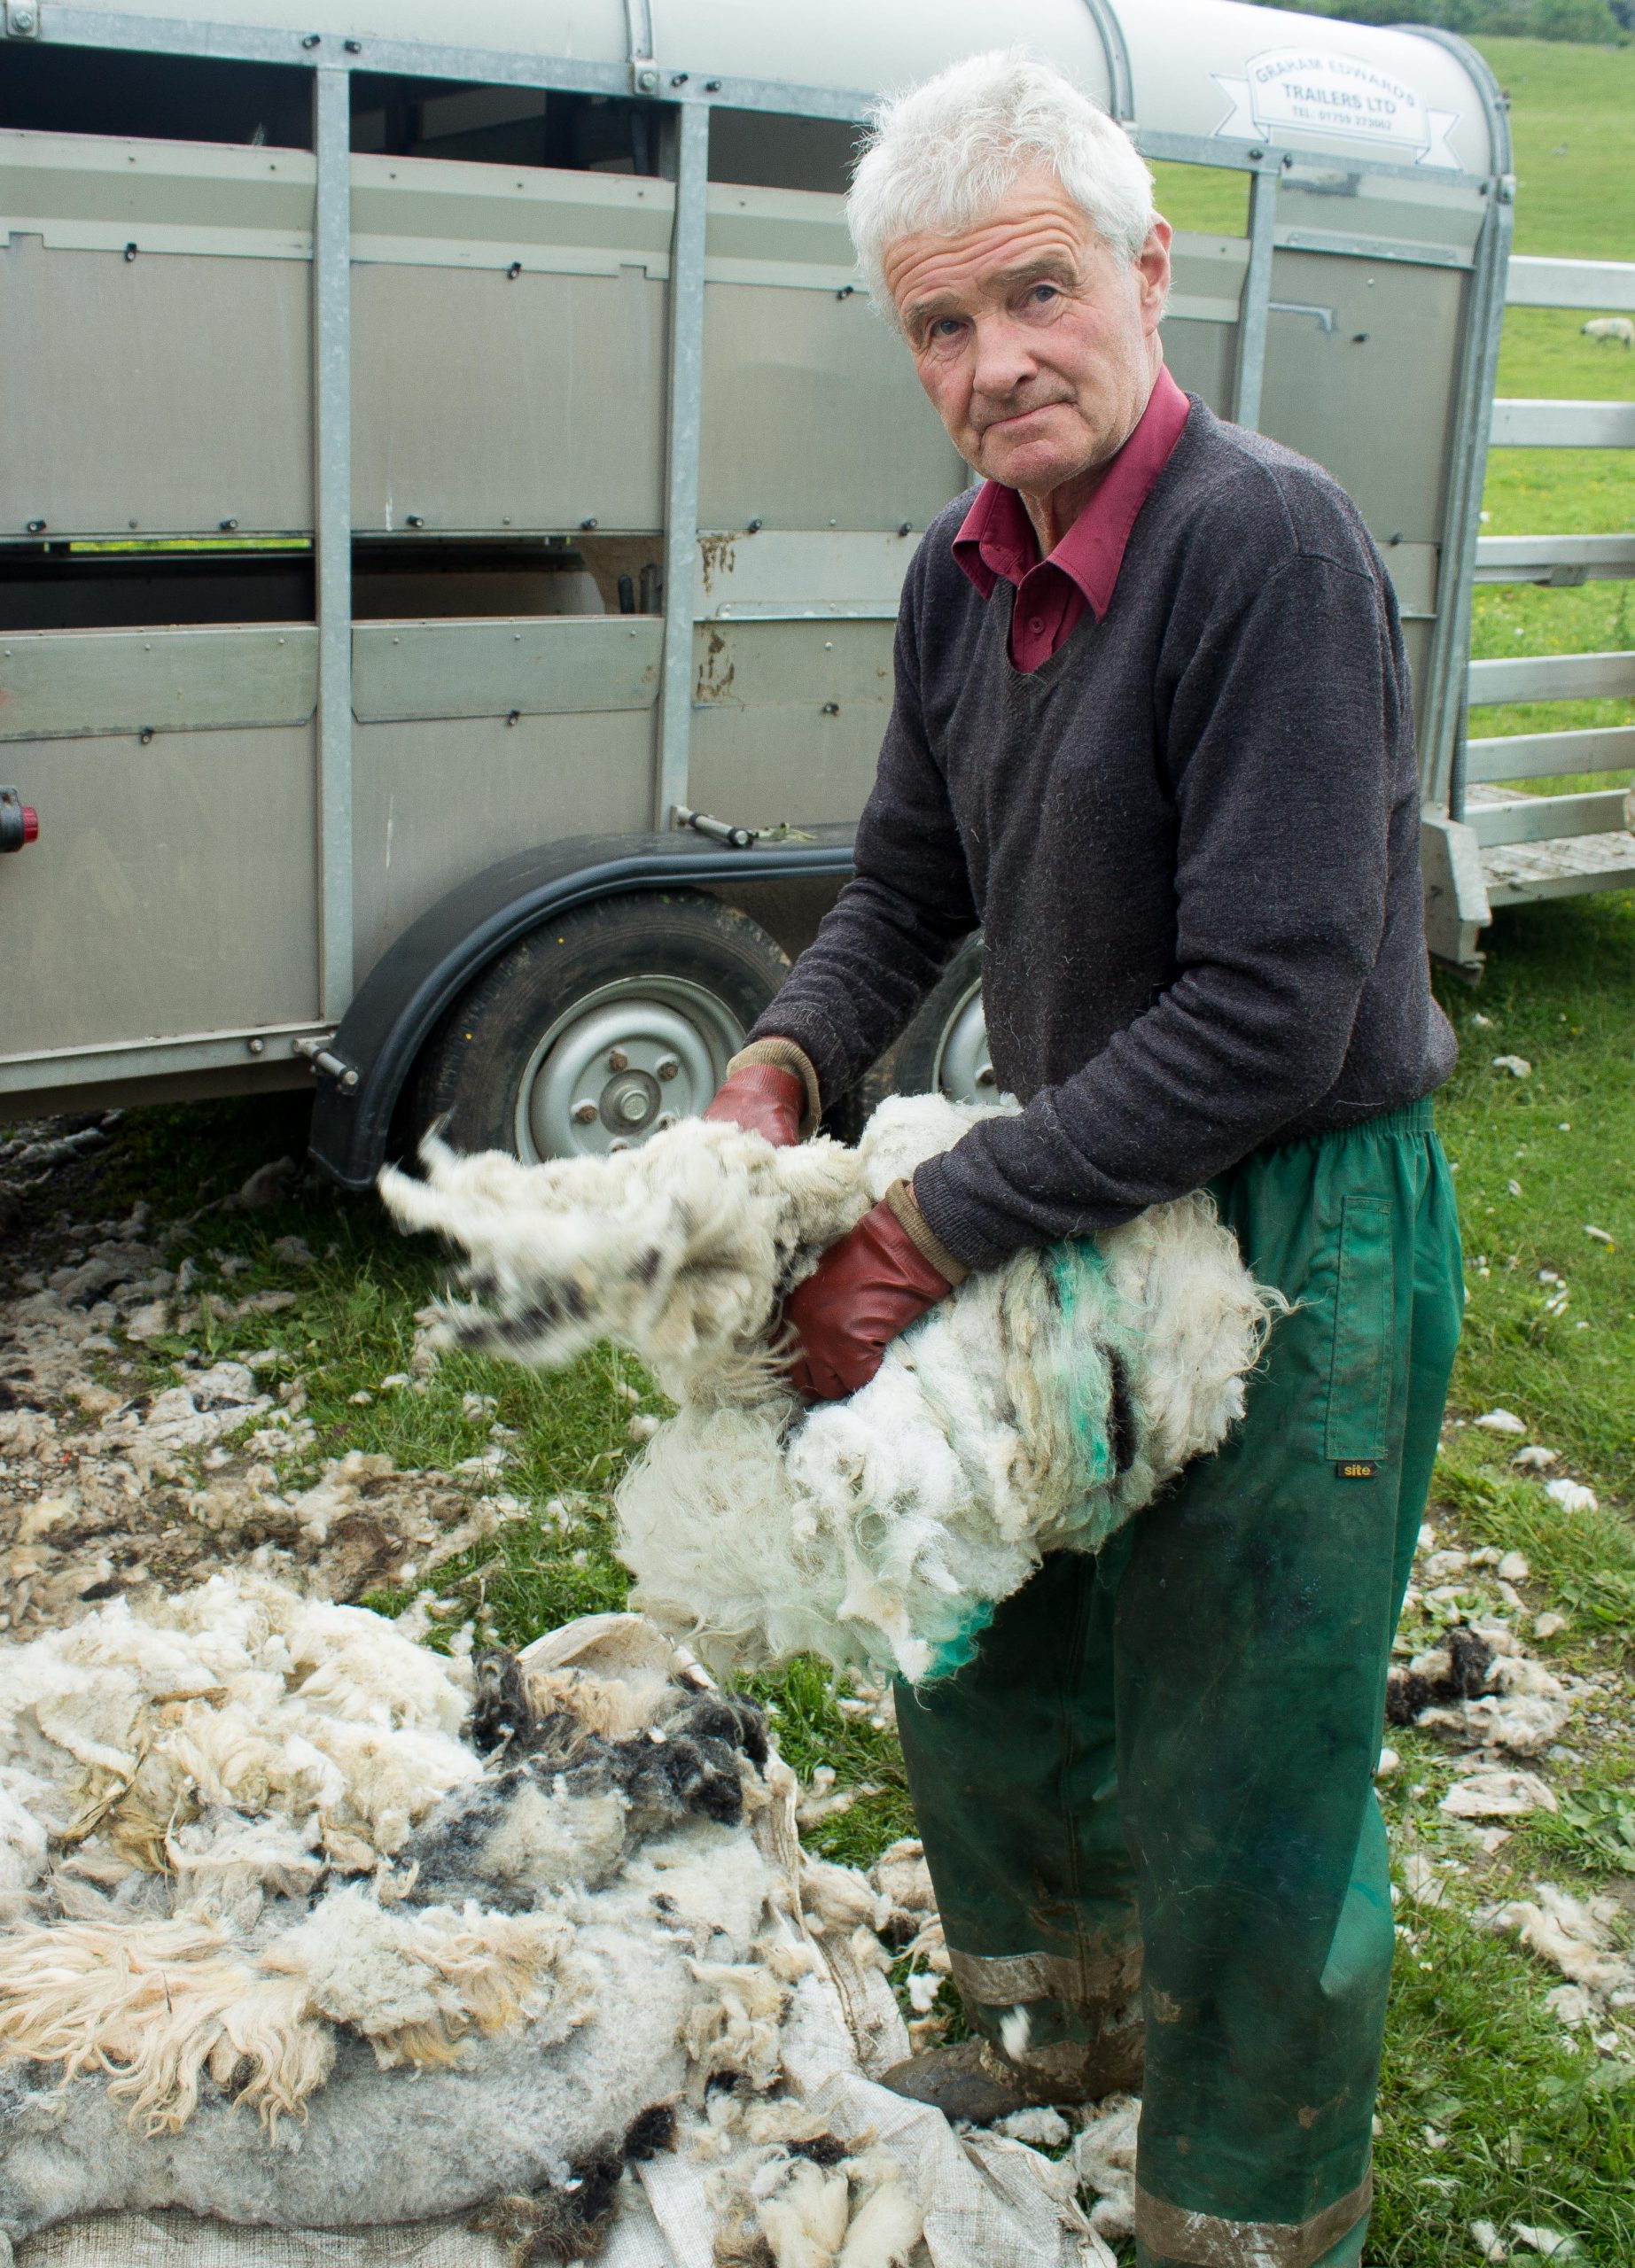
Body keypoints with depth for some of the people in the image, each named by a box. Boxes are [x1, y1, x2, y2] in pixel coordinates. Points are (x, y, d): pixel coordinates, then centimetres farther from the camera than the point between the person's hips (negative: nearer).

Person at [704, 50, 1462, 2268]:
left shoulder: (1271, 543, -23)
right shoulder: (963, 575, 3)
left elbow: (1270, 1017, -27)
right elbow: (905, 890, 14)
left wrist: (935, 1229, -24)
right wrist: (784, 1065, -7)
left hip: (1302, 1241, -8)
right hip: (1083, 1214, 8)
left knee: (1238, 1795, 5)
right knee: (985, 1652, 23)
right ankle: (1067, 2025, 51)